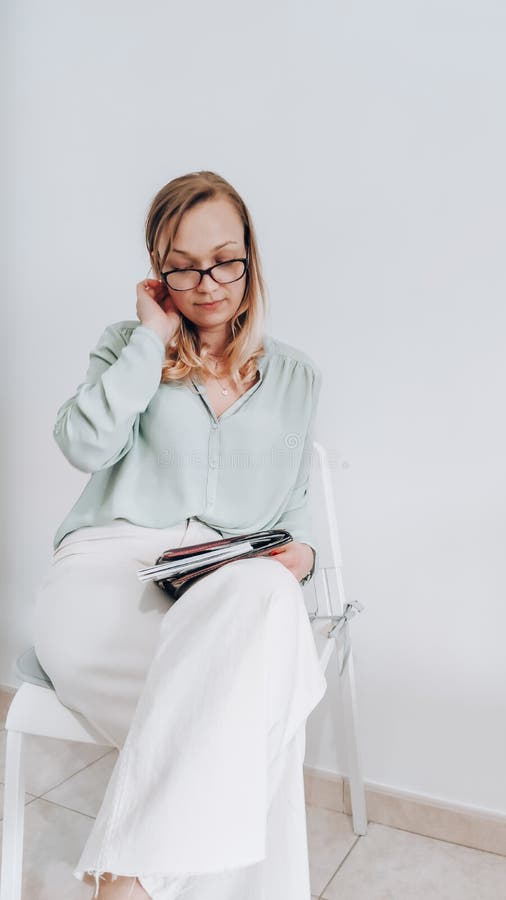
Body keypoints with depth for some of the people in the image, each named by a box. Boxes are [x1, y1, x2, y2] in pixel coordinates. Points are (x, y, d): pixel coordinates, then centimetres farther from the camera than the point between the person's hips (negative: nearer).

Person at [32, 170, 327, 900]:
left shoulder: (297, 376, 20)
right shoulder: (130, 345, 15)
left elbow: (295, 500, 21)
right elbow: (85, 444, -5)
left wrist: (300, 549, -1)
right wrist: (154, 339, 0)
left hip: (235, 595, 2)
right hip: (107, 573, -1)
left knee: (266, 597, -37)